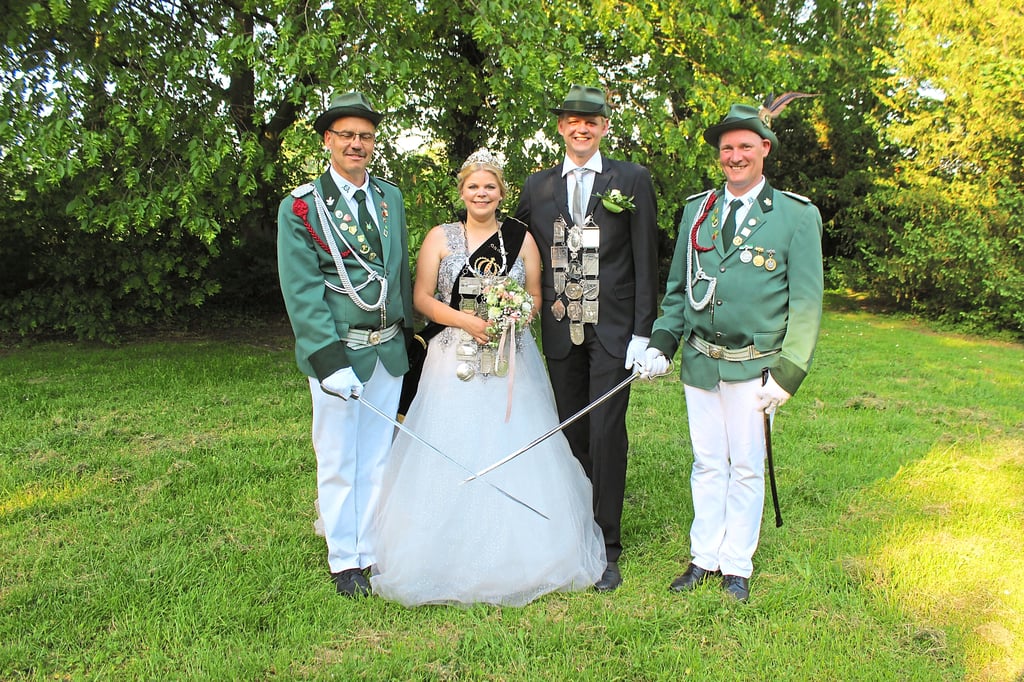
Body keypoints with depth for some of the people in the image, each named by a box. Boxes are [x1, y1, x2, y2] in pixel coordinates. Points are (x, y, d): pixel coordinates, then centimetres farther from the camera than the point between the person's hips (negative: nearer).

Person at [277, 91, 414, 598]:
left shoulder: (390, 198, 11)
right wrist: (330, 359, -19)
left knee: (377, 457, 12)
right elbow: (302, 290, -11)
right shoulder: (300, 207, -4)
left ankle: (372, 551, 25)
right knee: (338, 461, 5)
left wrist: (407, 334, 13)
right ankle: (344, 561, 20)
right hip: (337, 349, -4)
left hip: (388, 348, 4)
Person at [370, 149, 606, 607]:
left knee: (514, 453, 2)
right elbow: (422, 298, 0)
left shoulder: (521, 238, 8)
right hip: (456, 359, -1)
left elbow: (535, 295, 11)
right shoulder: (440, 238, 4)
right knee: (452, 454, -3)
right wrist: (467, 321, -14)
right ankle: (452, 559, 11)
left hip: (511, 359, 1)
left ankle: (516, 557, 17)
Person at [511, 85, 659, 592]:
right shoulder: (537, 186, 11)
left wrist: (642, 332, -7)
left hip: (612, 331, -3)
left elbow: (646, 261, -2)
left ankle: (607, 548, 8)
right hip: (561, 331, 3)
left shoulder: (632, 180, 2)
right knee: (572, 435, 10)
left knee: (606, 435, -4)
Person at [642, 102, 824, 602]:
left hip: (753, 366, -3)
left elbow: (806, 303, -4)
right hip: (699, 361, 3)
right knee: (707, 465, 13)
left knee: (746, 468, 7)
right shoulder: (696, 210, 9)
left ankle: (737, 566, 23)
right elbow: (677, 288, 14)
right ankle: (704, 558, 27)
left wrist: (788, 373, -10)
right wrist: (662, 343, 2)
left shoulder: (797, 216, -3)